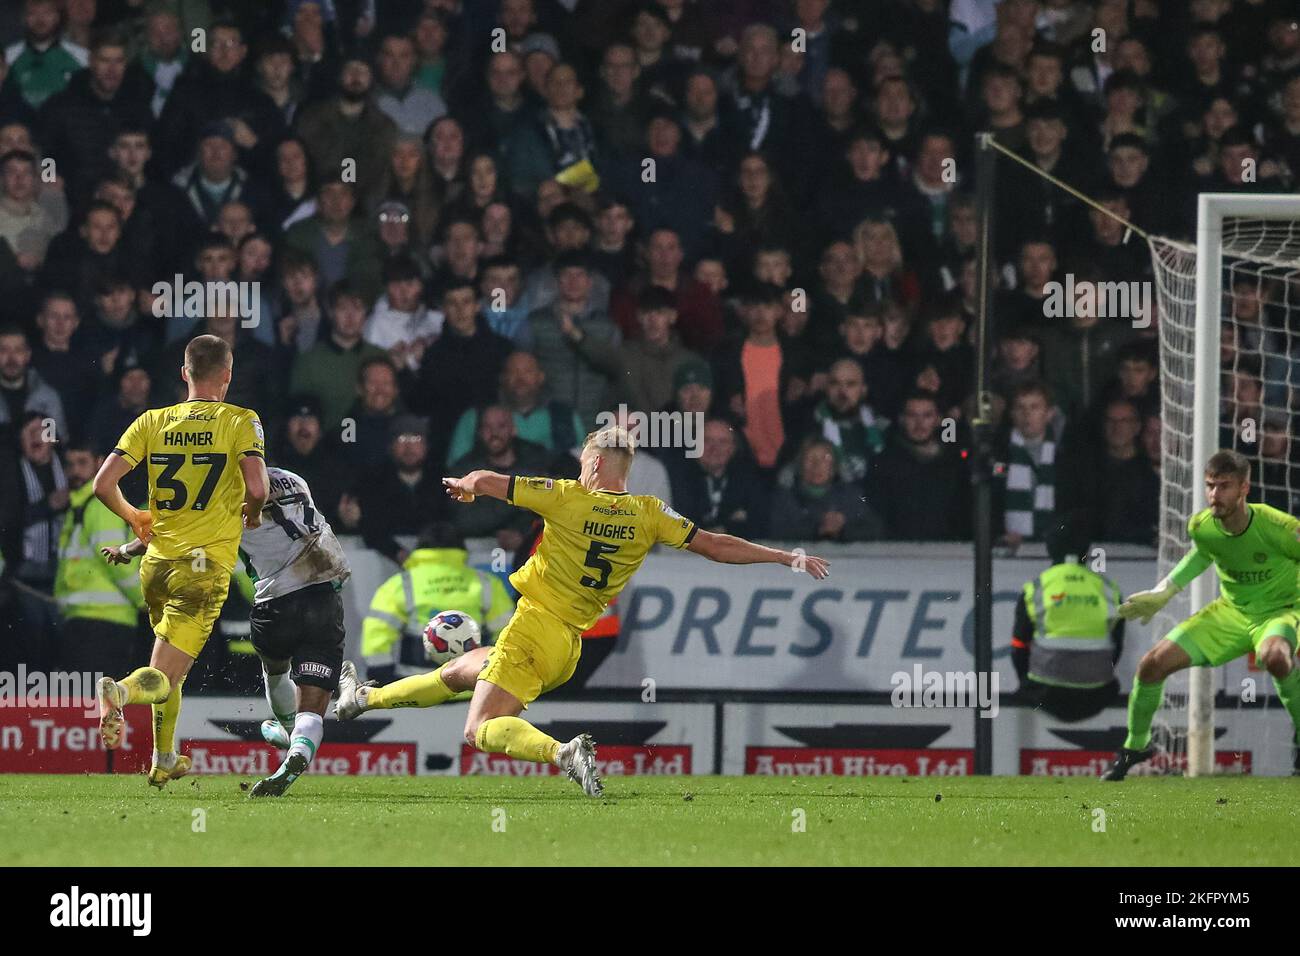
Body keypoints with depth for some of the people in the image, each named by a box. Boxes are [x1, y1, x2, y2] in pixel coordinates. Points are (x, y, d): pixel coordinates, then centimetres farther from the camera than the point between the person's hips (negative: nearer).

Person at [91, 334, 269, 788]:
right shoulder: (240, 422, -4)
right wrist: (252, 514, 8)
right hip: (206, 564, -5)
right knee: (163, 677, -8)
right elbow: (257, 488, -16)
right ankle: (121, 691, -39)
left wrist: (133, 517, 19)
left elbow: (103, 484, -1)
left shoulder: (152, 422, 6)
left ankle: (164, 760, 29)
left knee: (171, 668, 26)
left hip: (157, 562, 5)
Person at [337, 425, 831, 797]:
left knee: (481, 729, -11)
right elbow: (716, 546, 0)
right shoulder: (648, 514, 1)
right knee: (460, 670, 25)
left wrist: (463, 485, 21)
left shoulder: (567, 497, -8)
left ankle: (563, 752, -34)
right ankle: (365, 699, 36)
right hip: (569, 649, 6)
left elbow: (484, 481, -4)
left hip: (534, 628, -6)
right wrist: (787, 557, 7)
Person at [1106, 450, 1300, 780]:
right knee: (1152, 664, -5)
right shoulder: (1200, 526, -14)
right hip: (1231, 610, 5)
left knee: (1273, 656, -43)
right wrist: (1164, 592, 12)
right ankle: (1136, 745, 22)